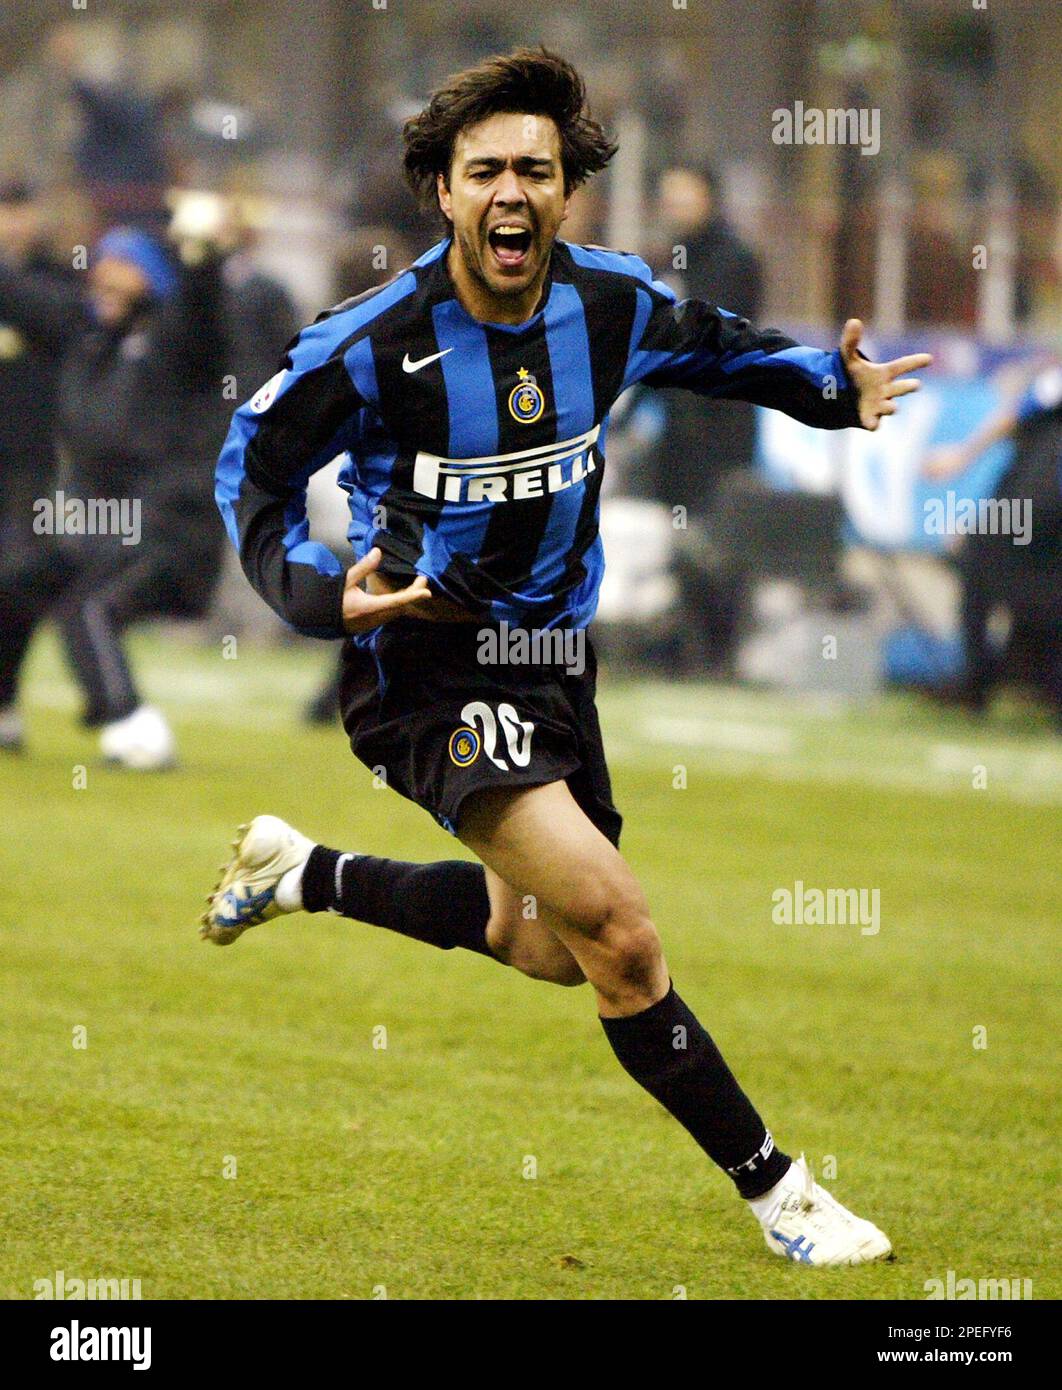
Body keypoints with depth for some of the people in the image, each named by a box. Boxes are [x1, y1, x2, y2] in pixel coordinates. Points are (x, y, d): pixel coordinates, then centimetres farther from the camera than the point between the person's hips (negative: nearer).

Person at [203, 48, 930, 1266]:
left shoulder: (609, 301, -6)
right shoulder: (371, 343, -20)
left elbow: (709, 345, 16)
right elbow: (252, 467, -8)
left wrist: (834, 386, 4)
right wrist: (324, 594, -22)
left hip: (552, 657, 7)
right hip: (428, 667, -7)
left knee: (542, 943, 23)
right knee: (618, 931, -21)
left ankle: (299, 873, 43)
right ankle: (772, 1188, -8)